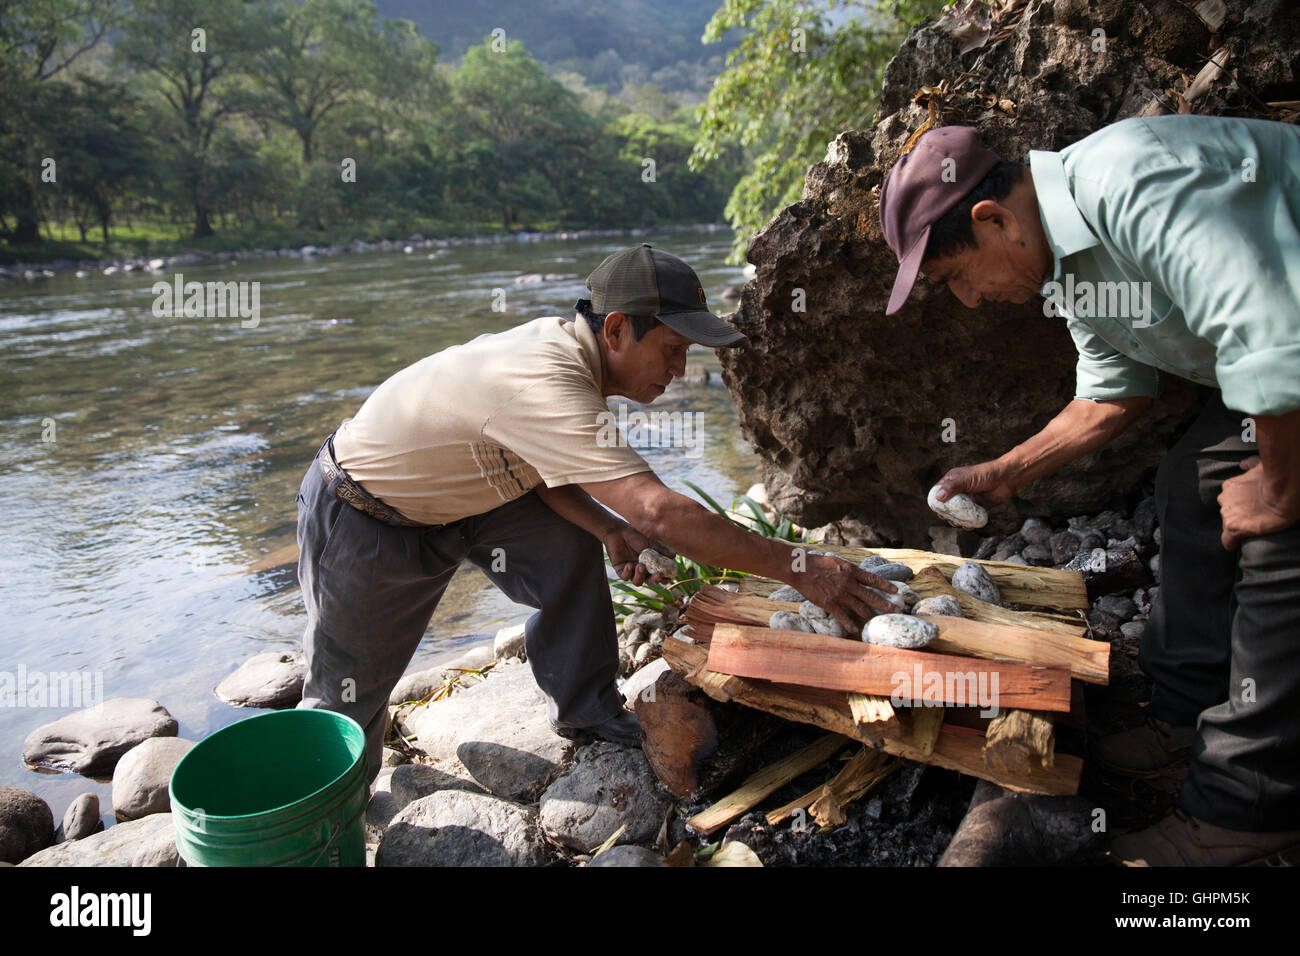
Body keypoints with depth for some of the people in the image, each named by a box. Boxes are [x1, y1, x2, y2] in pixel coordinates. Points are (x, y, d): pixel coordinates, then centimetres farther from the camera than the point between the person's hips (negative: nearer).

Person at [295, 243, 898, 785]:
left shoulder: (560, 340, -10)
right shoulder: (544, 383, -38)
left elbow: (540, 468, -1)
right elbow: (658, 512, -43)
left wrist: (610, 530, -18)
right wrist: (798, 568, -38)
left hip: (438, 494, 8)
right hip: (359, 520, -8)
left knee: (569, 543, -4)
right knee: (351, 689, 6)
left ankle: (584, 709, 10)